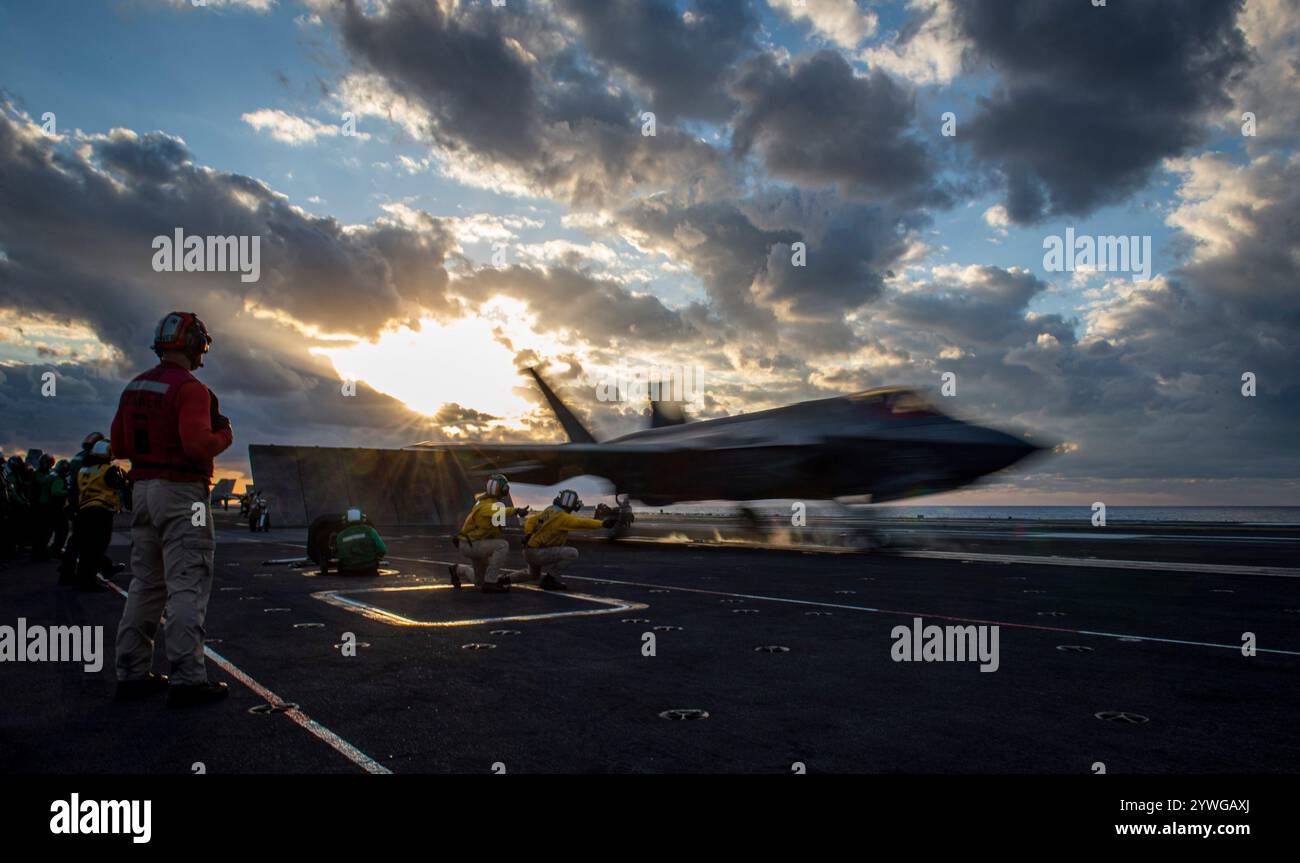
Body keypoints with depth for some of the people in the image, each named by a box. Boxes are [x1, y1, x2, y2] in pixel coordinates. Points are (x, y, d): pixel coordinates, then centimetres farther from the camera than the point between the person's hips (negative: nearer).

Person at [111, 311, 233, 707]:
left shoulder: (135, 388, 13)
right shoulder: (190, 388, -14)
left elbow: (118, 445, 15)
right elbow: (198, 444, -23)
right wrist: (224, 435, -5)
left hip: (143, 489, 9)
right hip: (181, 494, -8)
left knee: (145, 583, 14)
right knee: (187, 585, -6)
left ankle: (132, 674, 19)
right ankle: (187, 678, -6)